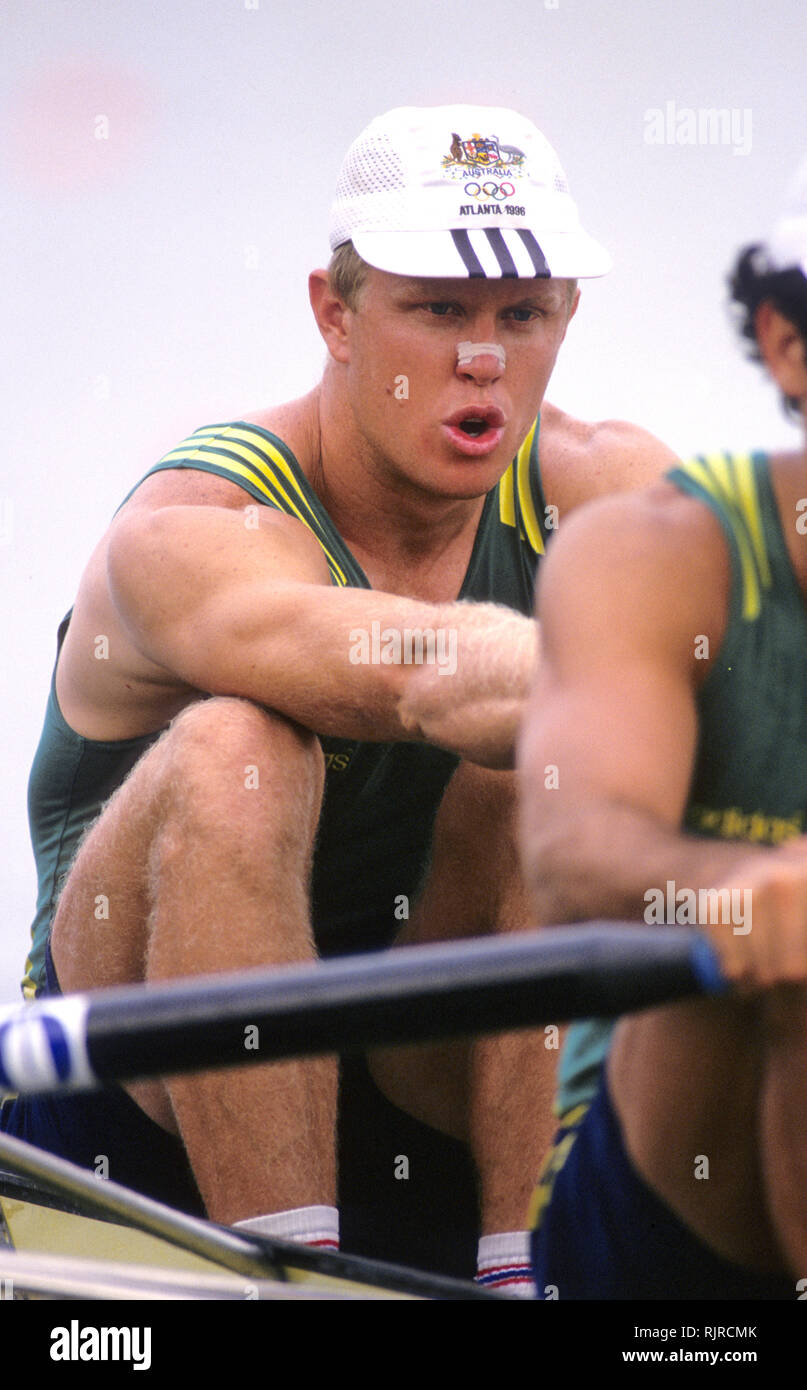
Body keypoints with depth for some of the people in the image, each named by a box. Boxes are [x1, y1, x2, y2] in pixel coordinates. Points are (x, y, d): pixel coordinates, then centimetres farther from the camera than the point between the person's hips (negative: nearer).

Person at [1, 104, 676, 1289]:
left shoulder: (588, 489, -3)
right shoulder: (190, 532, -20)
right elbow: (426, 672, -42)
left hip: (431, 1090, 4)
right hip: (148, 1097, -3)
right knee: (231, 758, -30)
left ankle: (515, 1266, -19)